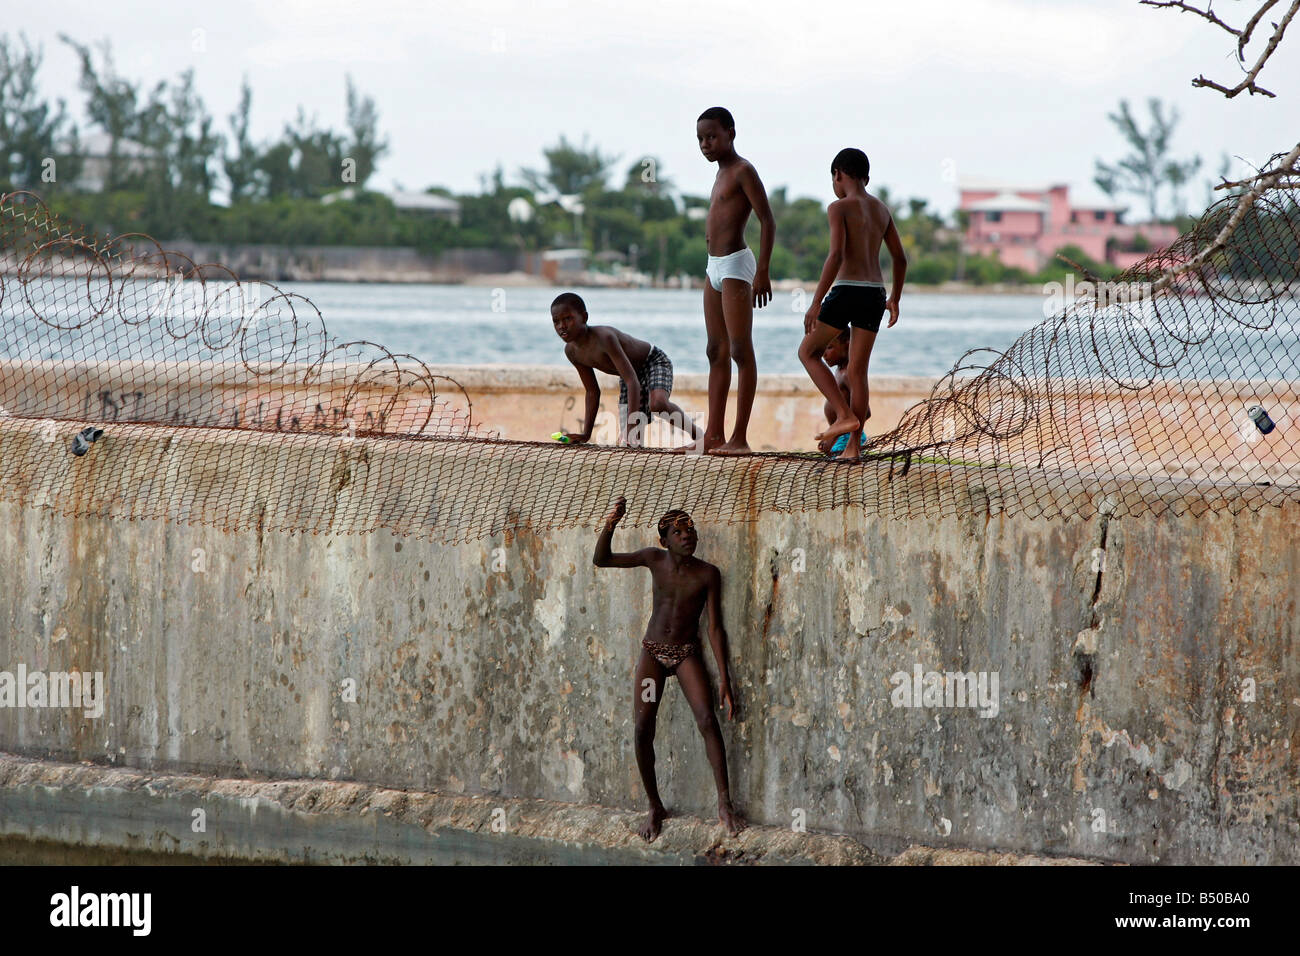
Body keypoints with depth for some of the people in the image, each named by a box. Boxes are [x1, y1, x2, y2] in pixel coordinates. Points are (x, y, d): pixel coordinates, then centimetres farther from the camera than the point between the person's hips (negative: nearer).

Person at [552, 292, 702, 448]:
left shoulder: (604, 337, -36)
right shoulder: (571, 351, -12)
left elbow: (632, 380, -40)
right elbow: (592, 392, 2)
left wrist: (632, 425, -46)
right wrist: (585, 434, -1)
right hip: (632, 371, 7)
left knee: (658, 404, -39)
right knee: (630, 439, -2)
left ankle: (698, 435, -17)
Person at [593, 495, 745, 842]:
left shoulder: (707, 574, -9)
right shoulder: (655, 559, -4)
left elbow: (715, 627, -7)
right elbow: (601, 560, -4)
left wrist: (724, 679, -11)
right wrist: (610, 524, -22)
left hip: (687, 654, -2)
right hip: (653, 652, 2)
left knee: (707, 720, -20)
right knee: (643, 729, -8)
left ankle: (725, 805, -17)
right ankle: (654, 807, 8)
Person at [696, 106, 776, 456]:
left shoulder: (743, 171, -10)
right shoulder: (722, 174, 18)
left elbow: (767, 221, -15)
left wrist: (762, 271, -21)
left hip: (735, 266, -10)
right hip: (715, 268, 10)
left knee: (740, 351, -9)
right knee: (717, 352, 9)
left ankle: (740, 438, -12)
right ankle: (714, 436, 12)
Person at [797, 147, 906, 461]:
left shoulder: (839, 208, -7)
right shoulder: (882, 210, 14)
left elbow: (836, 255, -18)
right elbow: (900, 258, 18)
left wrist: (816, 302, -18)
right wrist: (895, 298, 30)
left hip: (847, 291, -6)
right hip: (875, 294, 6)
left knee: (808, 352, 11)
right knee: (858, 369, 9)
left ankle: (845, 415, -2)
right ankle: (854, 445, 3)